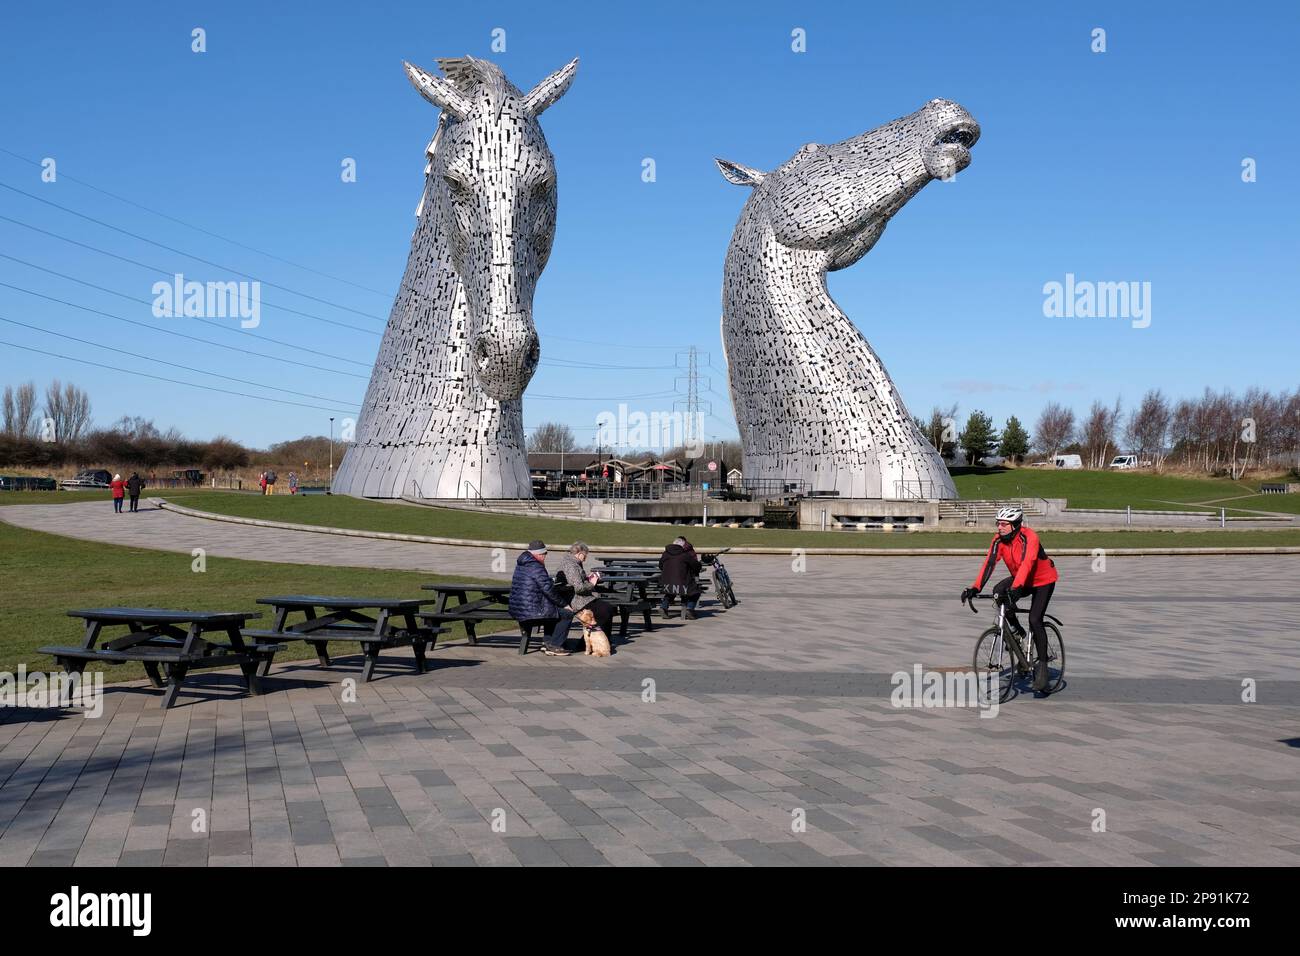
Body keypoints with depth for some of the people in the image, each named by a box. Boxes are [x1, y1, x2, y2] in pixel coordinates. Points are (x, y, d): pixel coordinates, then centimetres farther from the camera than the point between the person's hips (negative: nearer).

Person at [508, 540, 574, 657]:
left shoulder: (520, 565, 14)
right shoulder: (536, 567, -16)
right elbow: (549, 590, -16)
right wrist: (564, 603, -2)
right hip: (531, 613, -10)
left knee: (553, 609, 32)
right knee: (567, 614, 0)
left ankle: (547, 643, 25)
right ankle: (554, 646, 2)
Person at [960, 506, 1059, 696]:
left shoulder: (1028, 537, -30)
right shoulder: (999, 540, -14)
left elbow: (1026, 564, -43)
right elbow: (989, 563, -22)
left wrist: (1015, 589, -56)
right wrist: (975, 588, -34)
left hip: (1043, 580, -5)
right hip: (1020, 580, 5)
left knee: (1035, 620, -18)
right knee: (998, 590, -24)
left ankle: (1042, 666, -7)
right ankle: (1017, 630, -4)